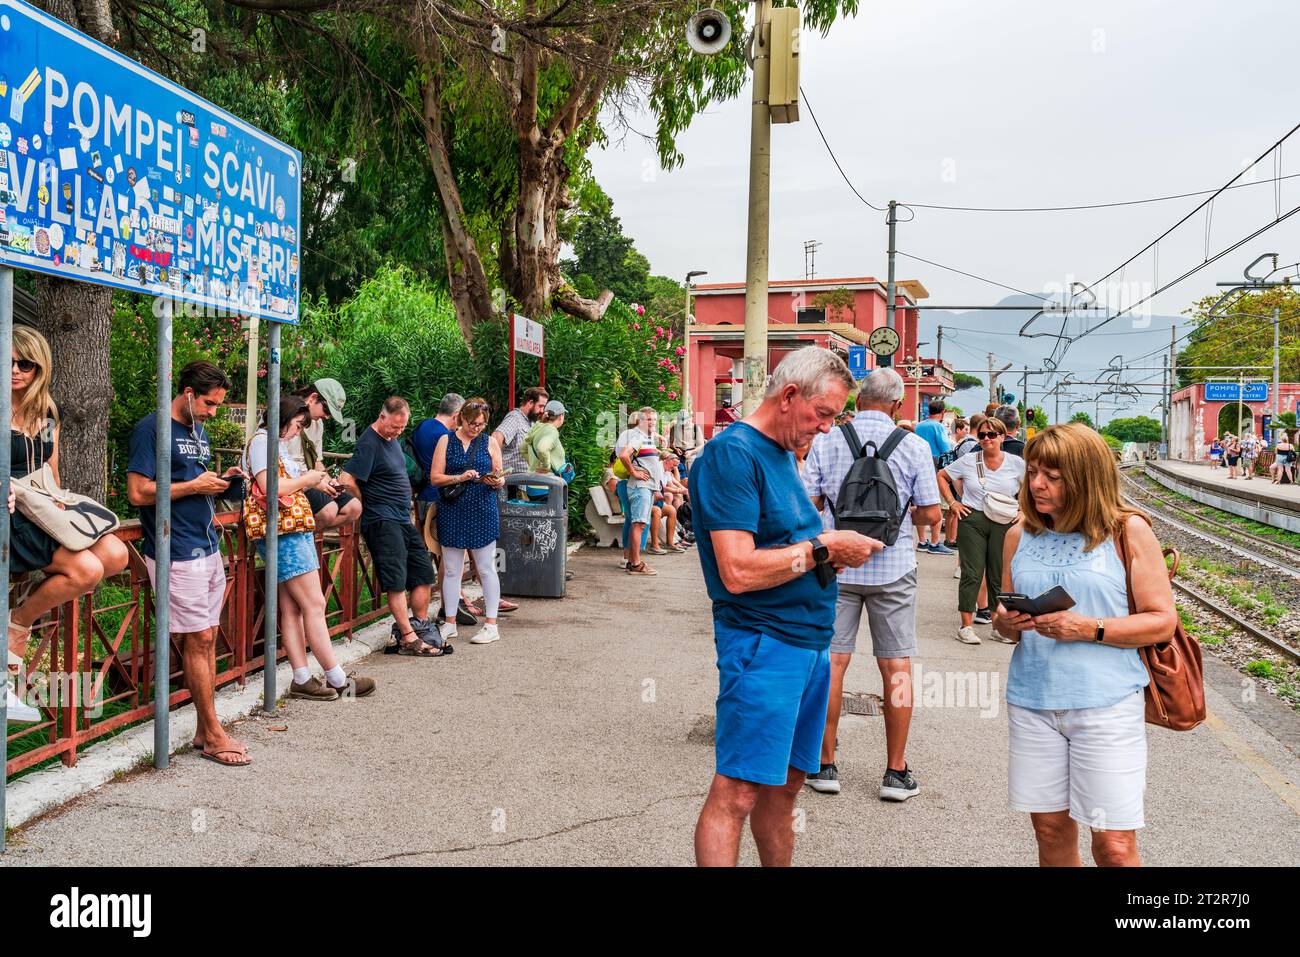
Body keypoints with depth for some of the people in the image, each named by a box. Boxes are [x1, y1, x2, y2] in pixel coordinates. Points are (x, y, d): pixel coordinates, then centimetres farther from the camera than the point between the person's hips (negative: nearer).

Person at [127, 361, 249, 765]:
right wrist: (194, 486, -14)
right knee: (198, 640, -4)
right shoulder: (151, 429, -9)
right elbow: (138, 492, -16)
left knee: (206, 639, 10)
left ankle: (206, 732, 17)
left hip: (208, 547, 8)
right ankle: (213, 736, 4)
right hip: (178, 554, -8)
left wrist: (222, 482, 5)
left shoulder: (199, 433, 17)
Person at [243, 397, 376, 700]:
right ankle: (338, 680, -3)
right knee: (314, 605, -7)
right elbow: (269, 488, -21)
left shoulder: (278, 444, 21)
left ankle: (302, 680, 8)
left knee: (292, 609, 7)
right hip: (283, 535, -10)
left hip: (294, 532, 10)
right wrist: (305, 479, -9)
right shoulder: (262, 441, -10)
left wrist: (311, 481, 7)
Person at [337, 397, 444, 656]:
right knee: (397, 581, -8)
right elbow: (346, 480, -22)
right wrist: (367, 506, -8)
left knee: (423, 574, 10)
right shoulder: (369, 443, -14)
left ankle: (422, 628, 19)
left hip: (403, 519, 9)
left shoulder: (391, 438, 14)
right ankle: (408, 638, -4)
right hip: (382, 521, -9)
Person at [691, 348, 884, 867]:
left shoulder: (783, 453, 15)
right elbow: (738, 571, -22)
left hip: (809, 643, 9)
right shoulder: (732, 453, -15)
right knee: (735, 793, -5)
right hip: (763, 644, -9)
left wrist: (835, 550, 4)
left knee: (785, 784, 17)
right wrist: (824, 548, -14)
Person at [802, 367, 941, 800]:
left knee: (831, 662, 6)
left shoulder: (824, 443, -3)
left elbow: (808, 505, -5)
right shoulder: (914, 447, -5)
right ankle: (896, 772, 14)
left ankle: (825, 765, 14)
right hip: (893, 567, 0)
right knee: (897, 666, 8)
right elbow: (931, 514, -4)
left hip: (836, 566, 1)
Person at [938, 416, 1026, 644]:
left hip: (1003, 523, 1)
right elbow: (942, 476, 10)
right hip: (972, 520, -1)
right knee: (972, 573, -2)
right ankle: (966, 626, 3)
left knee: (999, 576, 8)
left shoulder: (1016, 463, 1)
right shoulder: (968, 462, 0)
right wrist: (952, 502, 2)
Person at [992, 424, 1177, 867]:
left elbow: (1162, 620, -4)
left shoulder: (1128, 531, -4)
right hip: (1032, 700, 4)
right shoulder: (1020, 535, 8)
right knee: (1051, 830, 10)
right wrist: (1005, 622, -6)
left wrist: (1090, 629, -18)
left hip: (1107, 703, -3)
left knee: (1114, 844, -2)